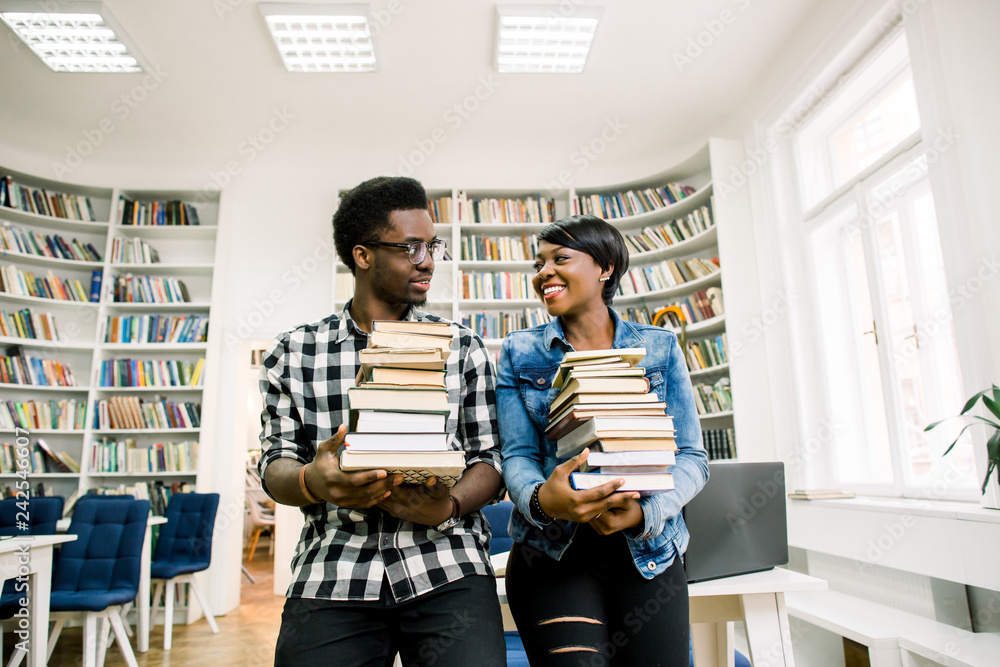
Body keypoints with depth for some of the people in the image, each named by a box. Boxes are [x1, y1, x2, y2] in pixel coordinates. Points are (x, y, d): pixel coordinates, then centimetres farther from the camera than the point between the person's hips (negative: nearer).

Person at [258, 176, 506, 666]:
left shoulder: (463, 347, 9)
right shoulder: (293, 353, 9)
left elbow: (489, 457, 6)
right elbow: (275, 463, 7)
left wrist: (450, 505, -14)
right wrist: (312, 482, -15)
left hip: (448, 569, 0)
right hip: (332, 572, 1)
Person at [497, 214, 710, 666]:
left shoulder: (660, 348, 5)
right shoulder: (520, 353, 4)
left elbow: (691, 457, 2)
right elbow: (517, 455, -1)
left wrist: (645, 512, -16)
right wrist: (541, 500, -23)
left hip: (647, 552, 1)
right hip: (553, 553, -1)